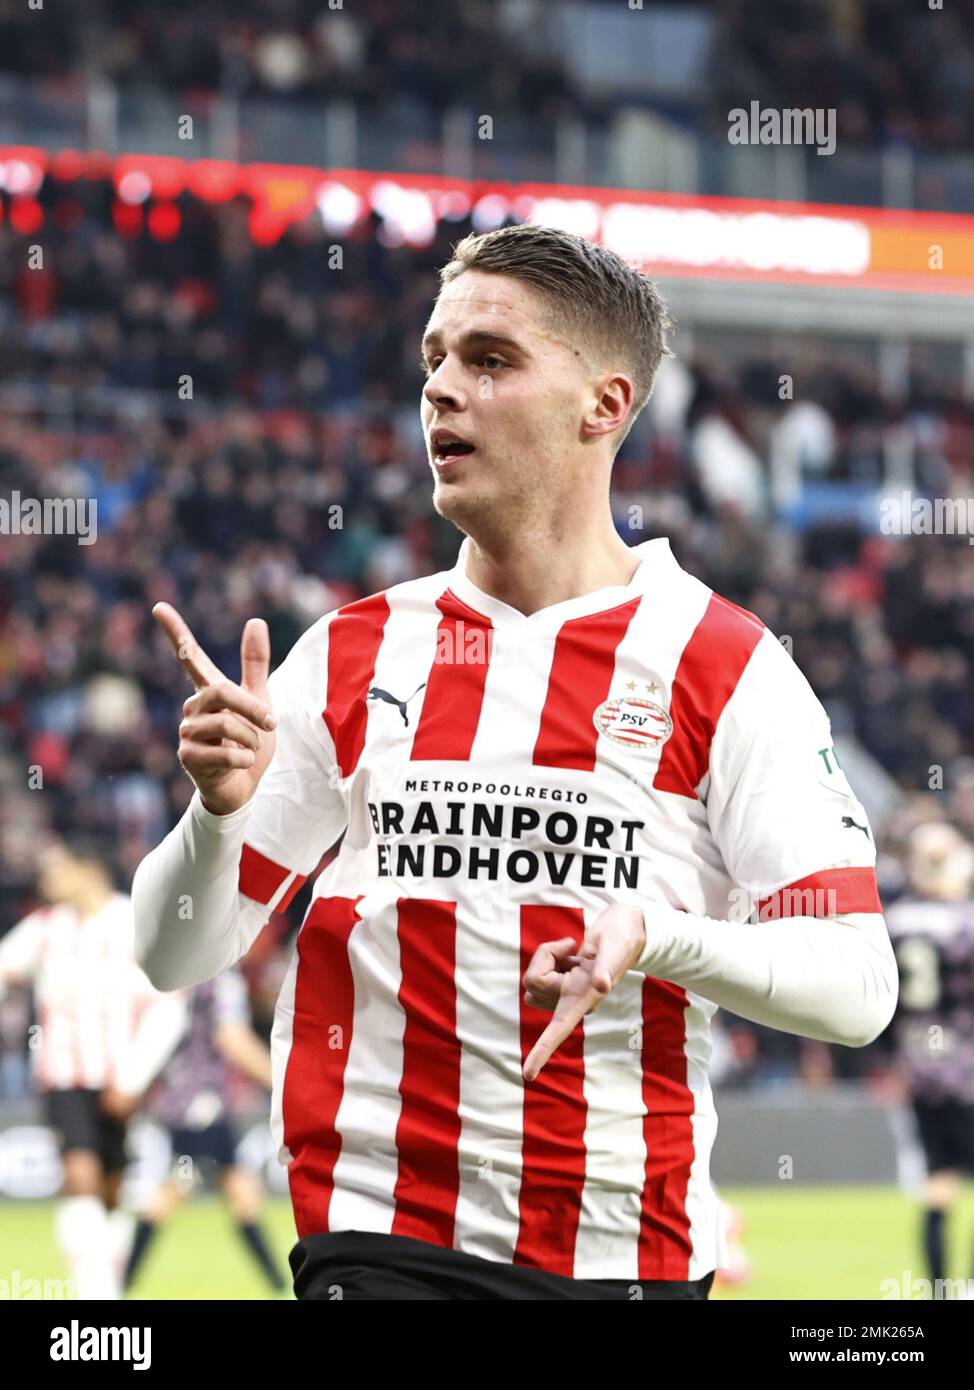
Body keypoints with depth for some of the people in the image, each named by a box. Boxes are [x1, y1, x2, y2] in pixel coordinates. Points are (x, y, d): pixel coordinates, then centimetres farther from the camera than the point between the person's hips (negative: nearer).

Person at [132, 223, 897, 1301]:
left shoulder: (725, 665, -1)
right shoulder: (353, 652, 8)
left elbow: (855, 987, -8)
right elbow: (175, 957, 8)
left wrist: (655, 936, -23)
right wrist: (221, 806, -11)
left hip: (630, 1250, -1)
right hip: (378, 1239, 1)